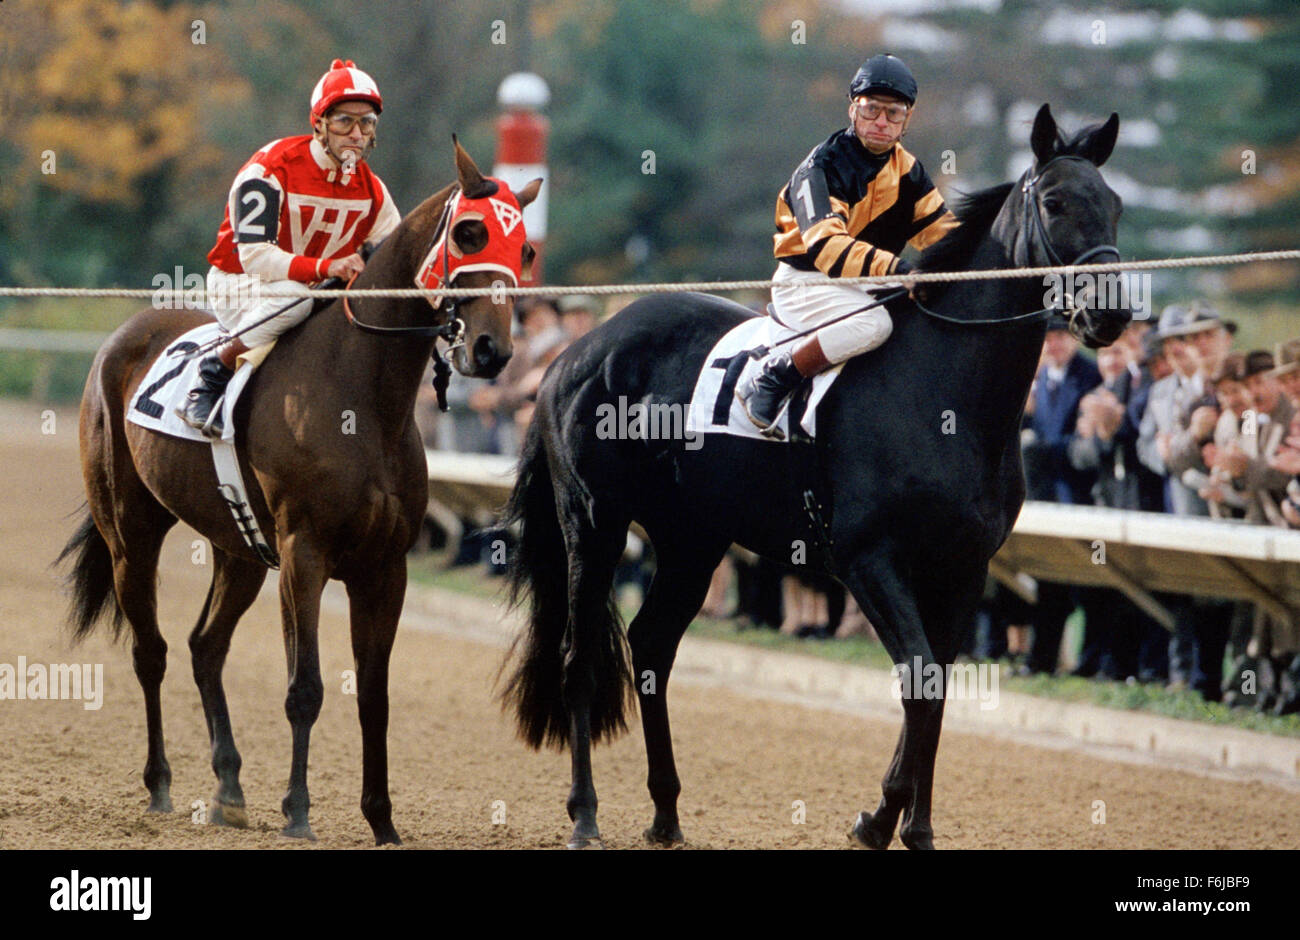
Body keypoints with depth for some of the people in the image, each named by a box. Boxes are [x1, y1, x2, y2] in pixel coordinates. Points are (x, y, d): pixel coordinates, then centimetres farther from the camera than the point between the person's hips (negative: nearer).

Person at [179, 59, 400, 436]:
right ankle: (214, 373, -19)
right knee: (293, 298, -40)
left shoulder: (370, 189, 1)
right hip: (240, 284, -7)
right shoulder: (270, 169, -21)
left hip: (318, 287, 7)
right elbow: (254, 255, -29)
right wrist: (324, 268, -41)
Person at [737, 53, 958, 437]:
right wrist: (896, 269, -45)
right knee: (873, 322, -36)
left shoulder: (906, 170, 6)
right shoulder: (824, 167, -19)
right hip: (804, 280, -8)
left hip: (864, 285, 8)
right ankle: (770, 382, -23)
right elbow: (825, 245, -32)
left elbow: (940, 229, 6)